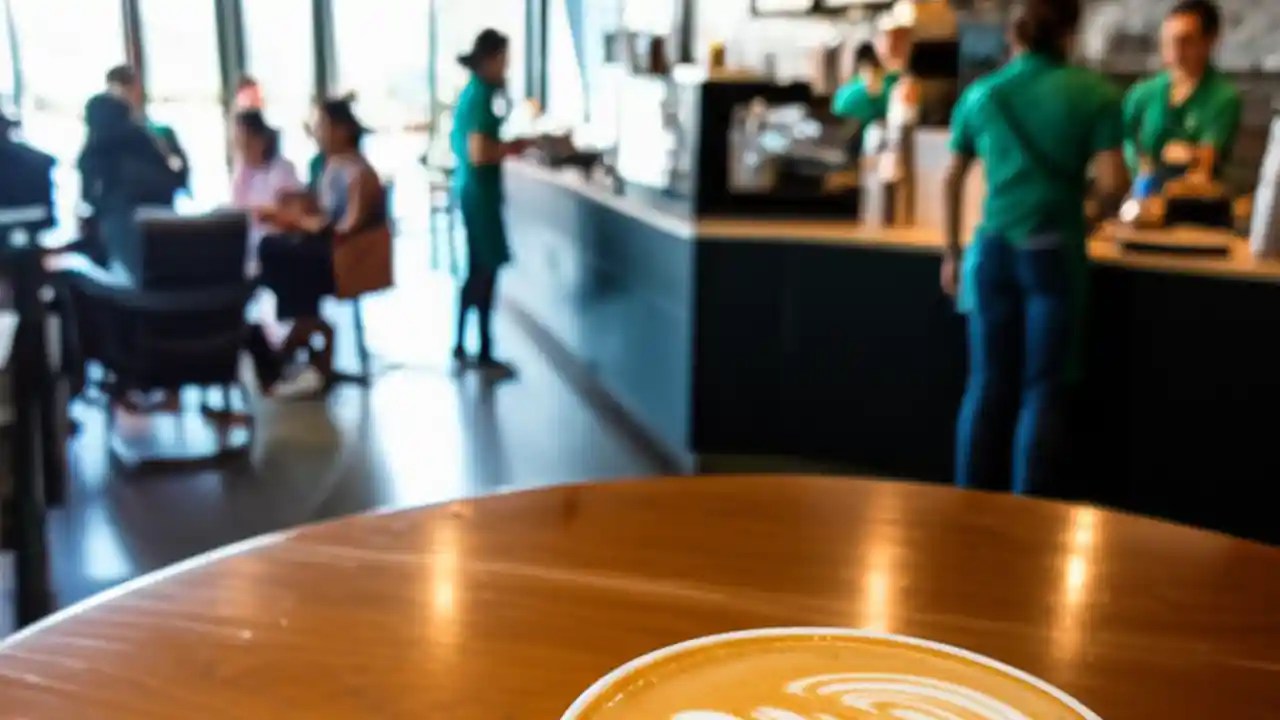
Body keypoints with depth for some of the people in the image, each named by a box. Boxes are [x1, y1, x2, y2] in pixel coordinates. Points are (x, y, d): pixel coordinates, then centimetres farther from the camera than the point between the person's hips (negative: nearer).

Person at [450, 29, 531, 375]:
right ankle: (484, 354, 4)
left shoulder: (471, 92, 12)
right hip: (480, 192, -10)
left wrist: (503, 145, 14)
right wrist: (512, 148, -11)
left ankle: (461, 346, 23)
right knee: (487, 269, -3)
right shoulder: (481, 96, -17)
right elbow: (479, 154, -25)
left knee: (476, 269, 15)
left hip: (468, 189, 10)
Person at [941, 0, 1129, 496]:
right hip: (1054, 251, -3)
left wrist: (952, 253, 20)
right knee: (1044, 389, 5)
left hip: (993, 249, 3)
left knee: (988, 384, 10)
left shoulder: (981, 93, 7)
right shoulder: (1095, 95, -4)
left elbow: (952, 181, 12)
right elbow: (1111, 185, -10)